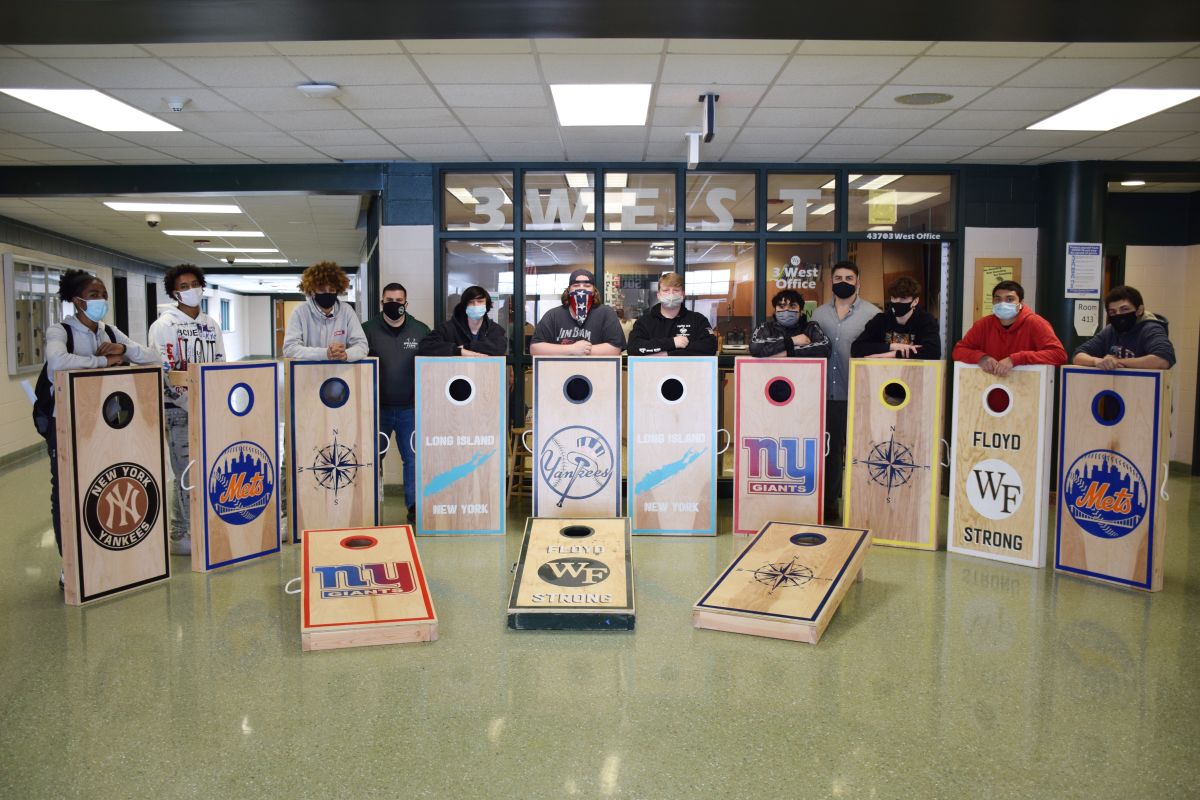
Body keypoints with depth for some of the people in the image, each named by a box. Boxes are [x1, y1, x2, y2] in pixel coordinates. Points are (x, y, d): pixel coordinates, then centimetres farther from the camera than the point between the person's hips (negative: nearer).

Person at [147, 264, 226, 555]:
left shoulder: (211, 324, 13)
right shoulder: (164, 325, -4)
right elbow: (162, 371, -11)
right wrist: (190, 404, -16)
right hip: (178, 410, -6)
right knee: (186, 474, -4)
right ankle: (180, 536, 6)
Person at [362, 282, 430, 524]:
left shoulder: (421, 330, 3)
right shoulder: (369, 329, 0)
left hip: (409, 408, 0)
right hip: (377, 407, 0)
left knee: (412, 457, 3)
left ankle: (414, 504, 13)